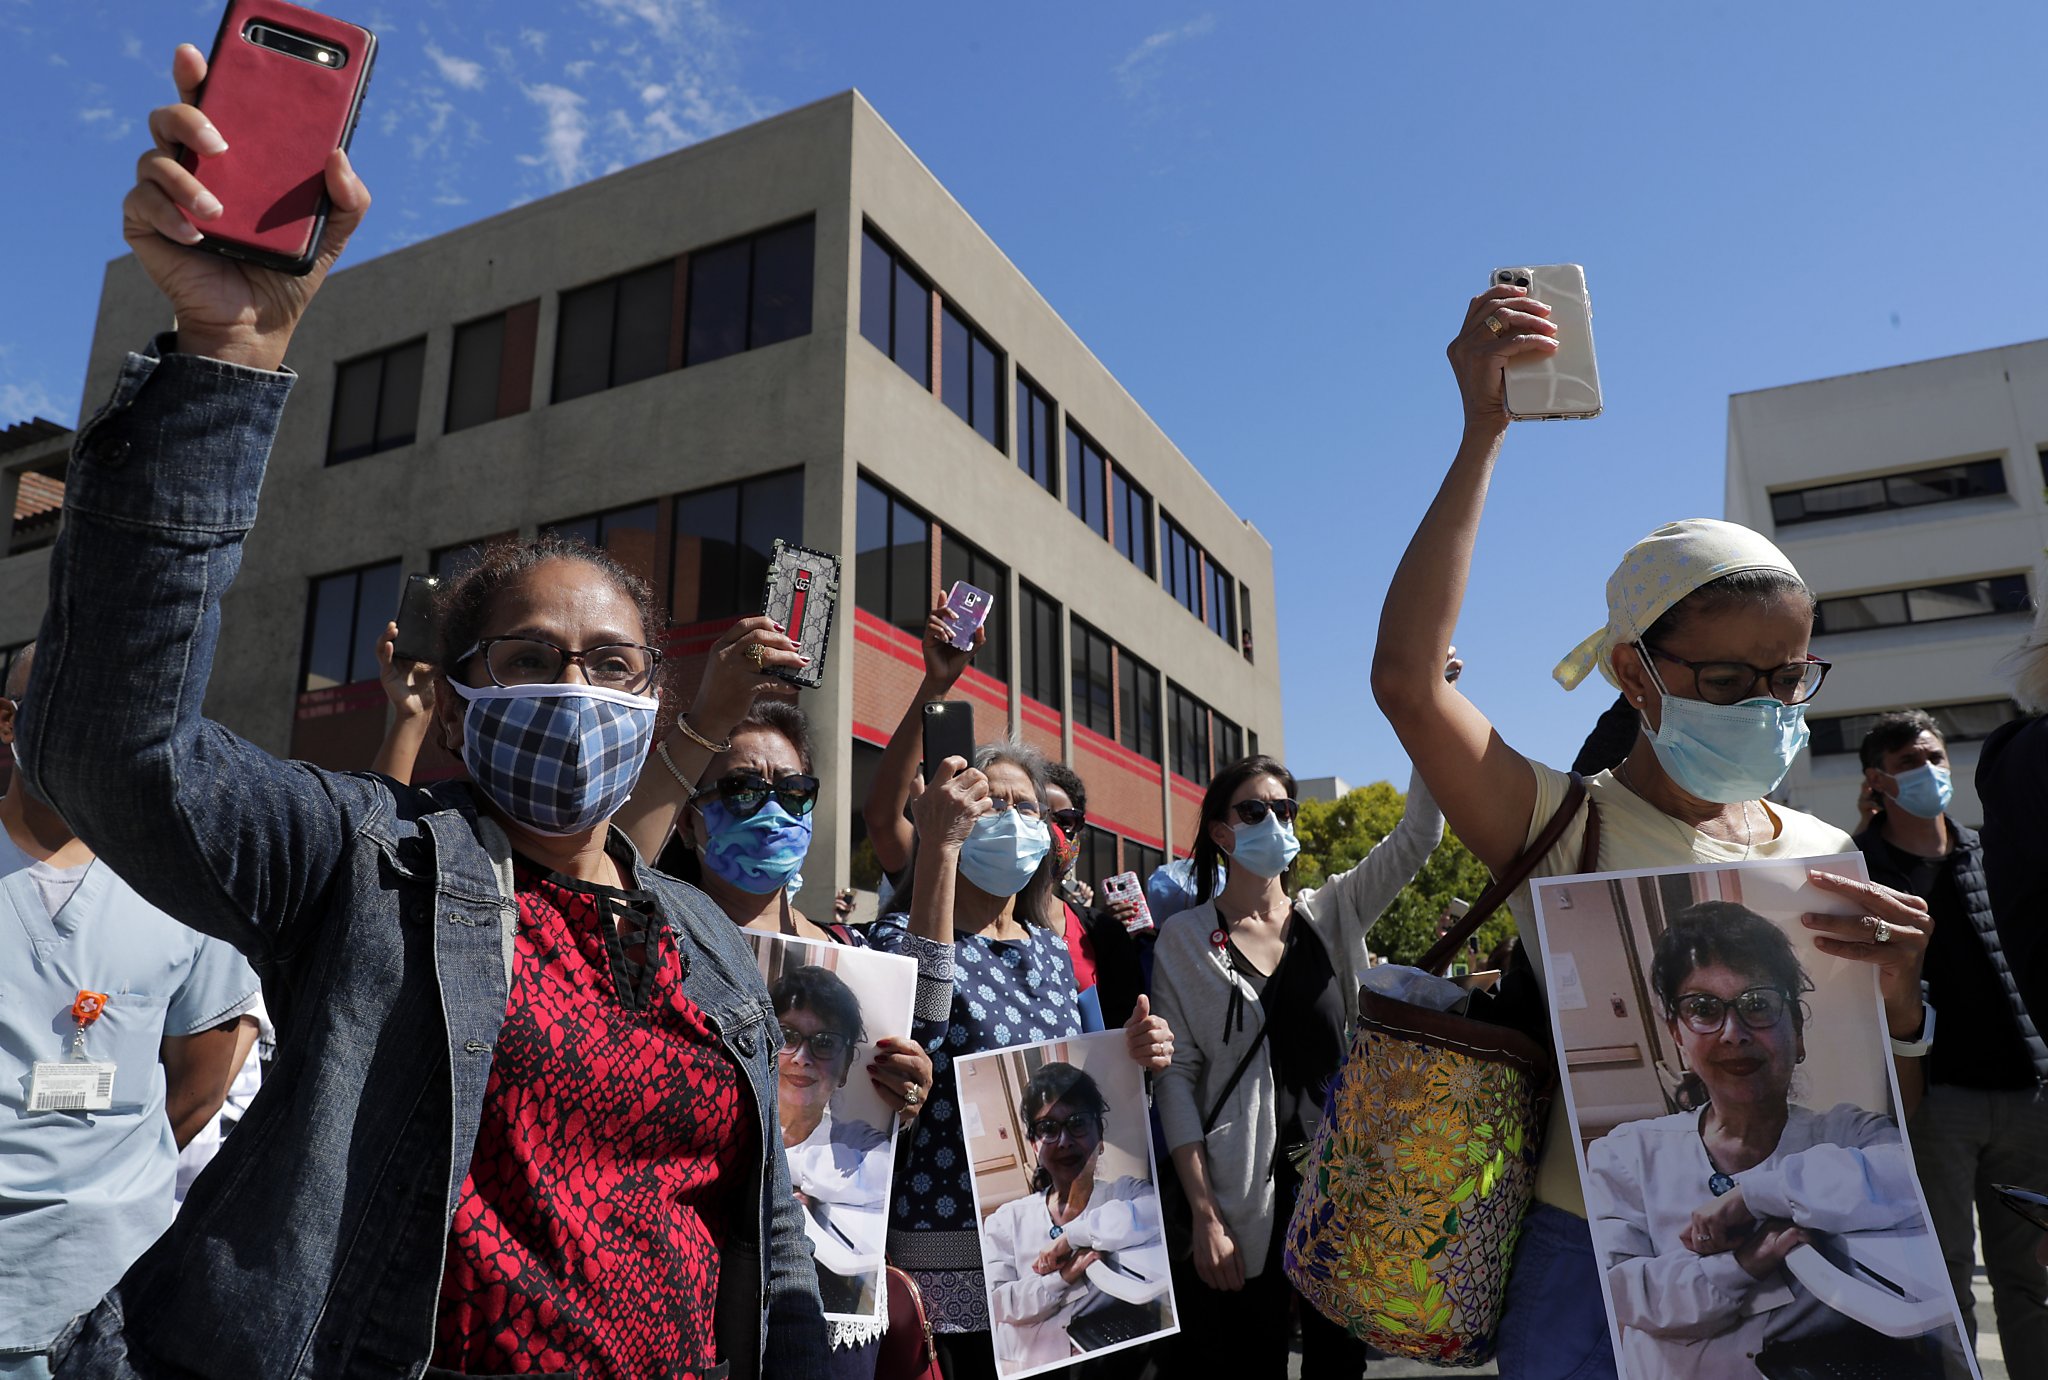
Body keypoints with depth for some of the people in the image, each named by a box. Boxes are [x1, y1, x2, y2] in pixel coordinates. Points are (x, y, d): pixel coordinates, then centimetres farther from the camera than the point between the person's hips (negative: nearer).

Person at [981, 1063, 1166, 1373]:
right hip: (1028, 1369, 2)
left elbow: (1164, 1215, -19)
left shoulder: (1129, 1194, 3)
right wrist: (1062, 1278, -16)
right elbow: (997, 1302, -1)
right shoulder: (1006, 1220, 10)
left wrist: (1072, 1235, -15)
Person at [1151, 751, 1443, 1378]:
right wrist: (1205, 1217, -11)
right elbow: (1176, 1078, -5)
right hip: (1248, 1199, -3)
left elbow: (1417, 836, -5)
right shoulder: (1183, 939, -2)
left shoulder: (1332, 914, 5)